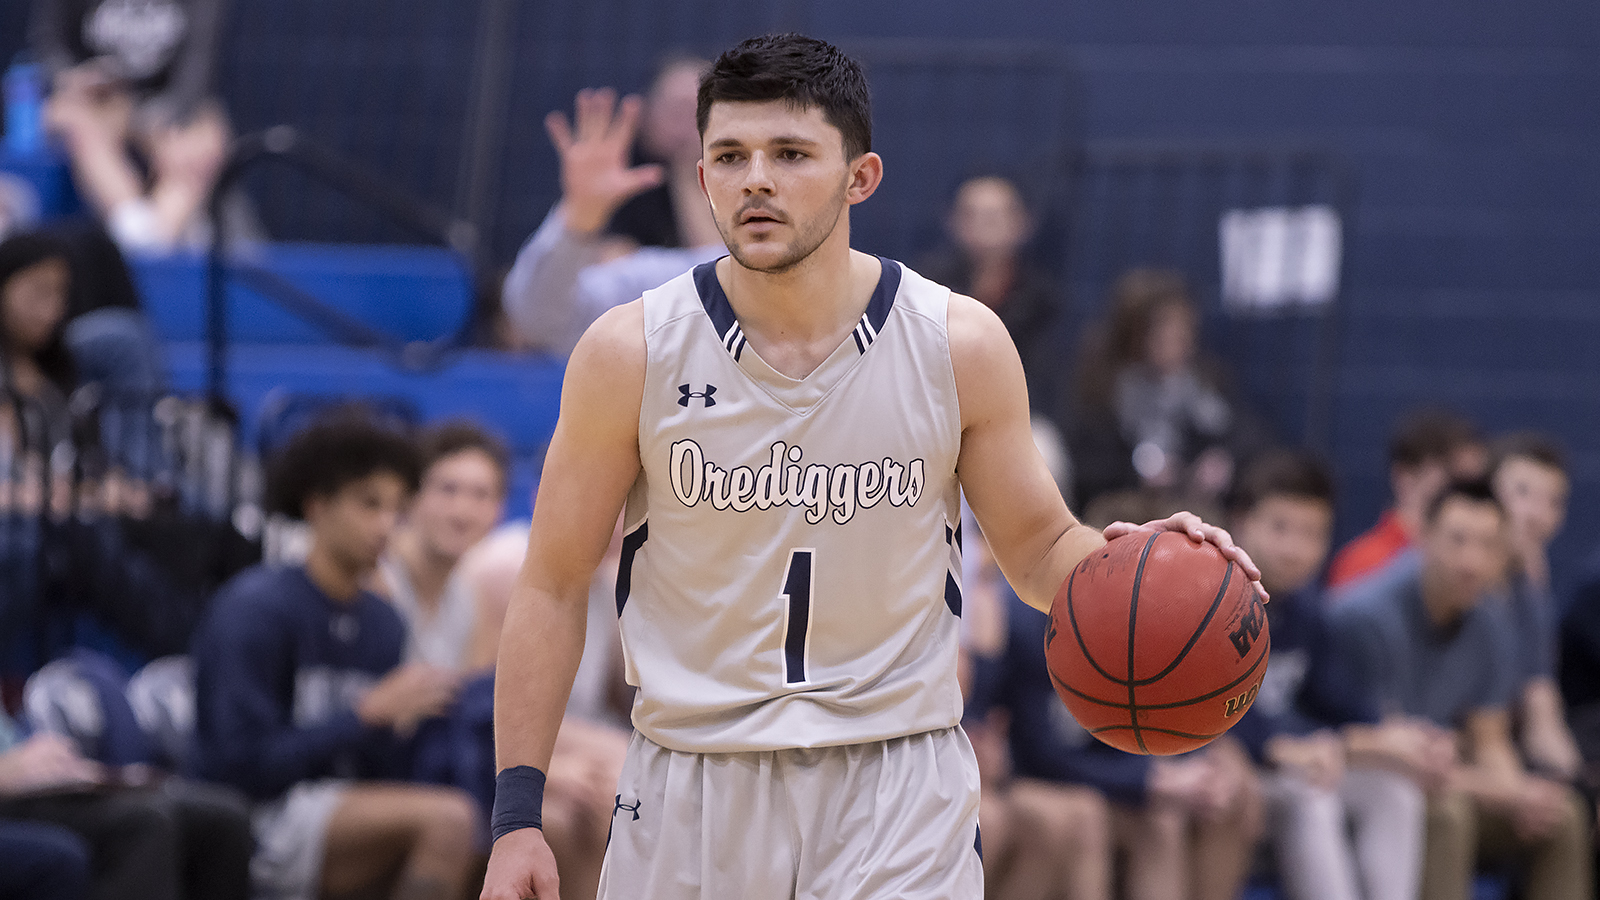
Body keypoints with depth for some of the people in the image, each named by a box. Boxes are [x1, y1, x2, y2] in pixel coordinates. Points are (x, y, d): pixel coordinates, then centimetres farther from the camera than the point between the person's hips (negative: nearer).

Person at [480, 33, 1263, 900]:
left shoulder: (959, 345, -3)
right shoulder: (630, 353, -5)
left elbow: (1038, 550, 9)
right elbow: (553, 588, 0)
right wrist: (517, 815, -4)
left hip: (899, 795, -1)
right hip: (690, 795, 1)